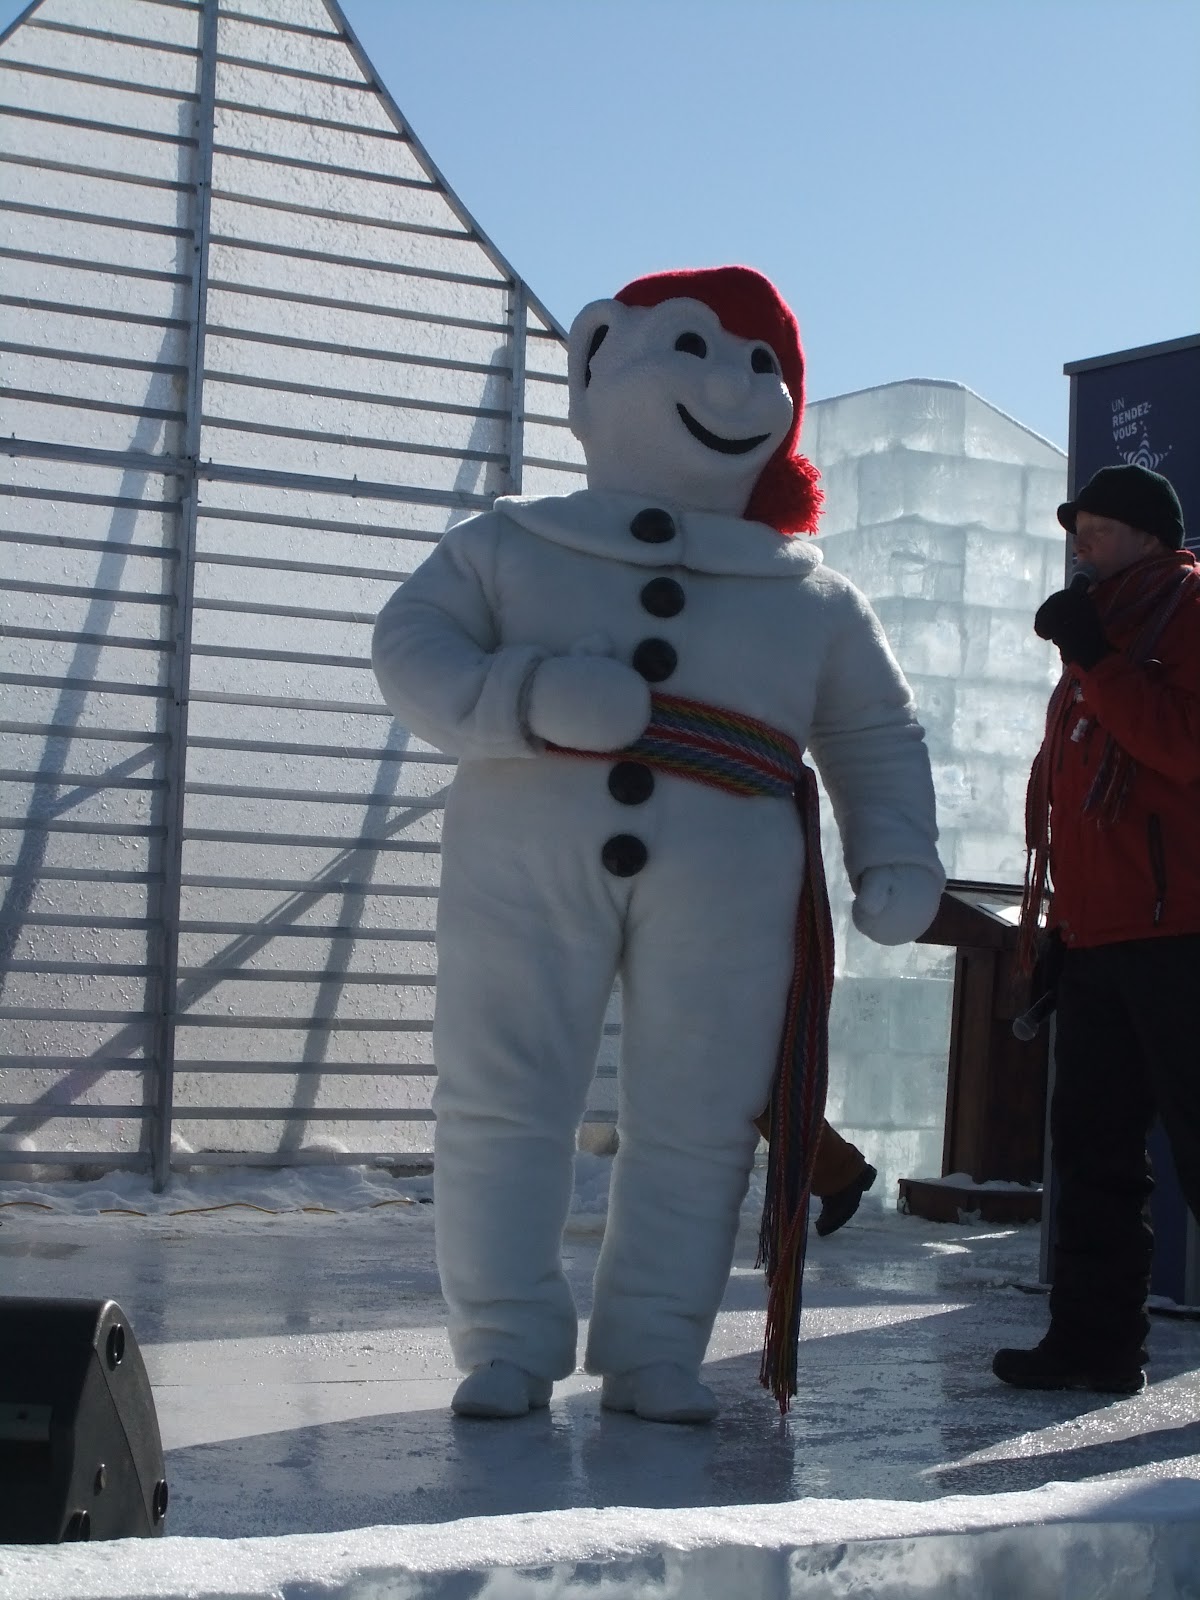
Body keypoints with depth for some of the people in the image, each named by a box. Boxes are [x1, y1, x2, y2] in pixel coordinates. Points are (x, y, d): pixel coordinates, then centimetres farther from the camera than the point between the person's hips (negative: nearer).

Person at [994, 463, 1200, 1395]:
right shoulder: (1109, 627, 24)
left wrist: (1093, 660, -16)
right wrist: (1053, 925, 21)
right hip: (1099, 936, 9)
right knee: (1093, 1144, 9)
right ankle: (1096, 1339, 14)